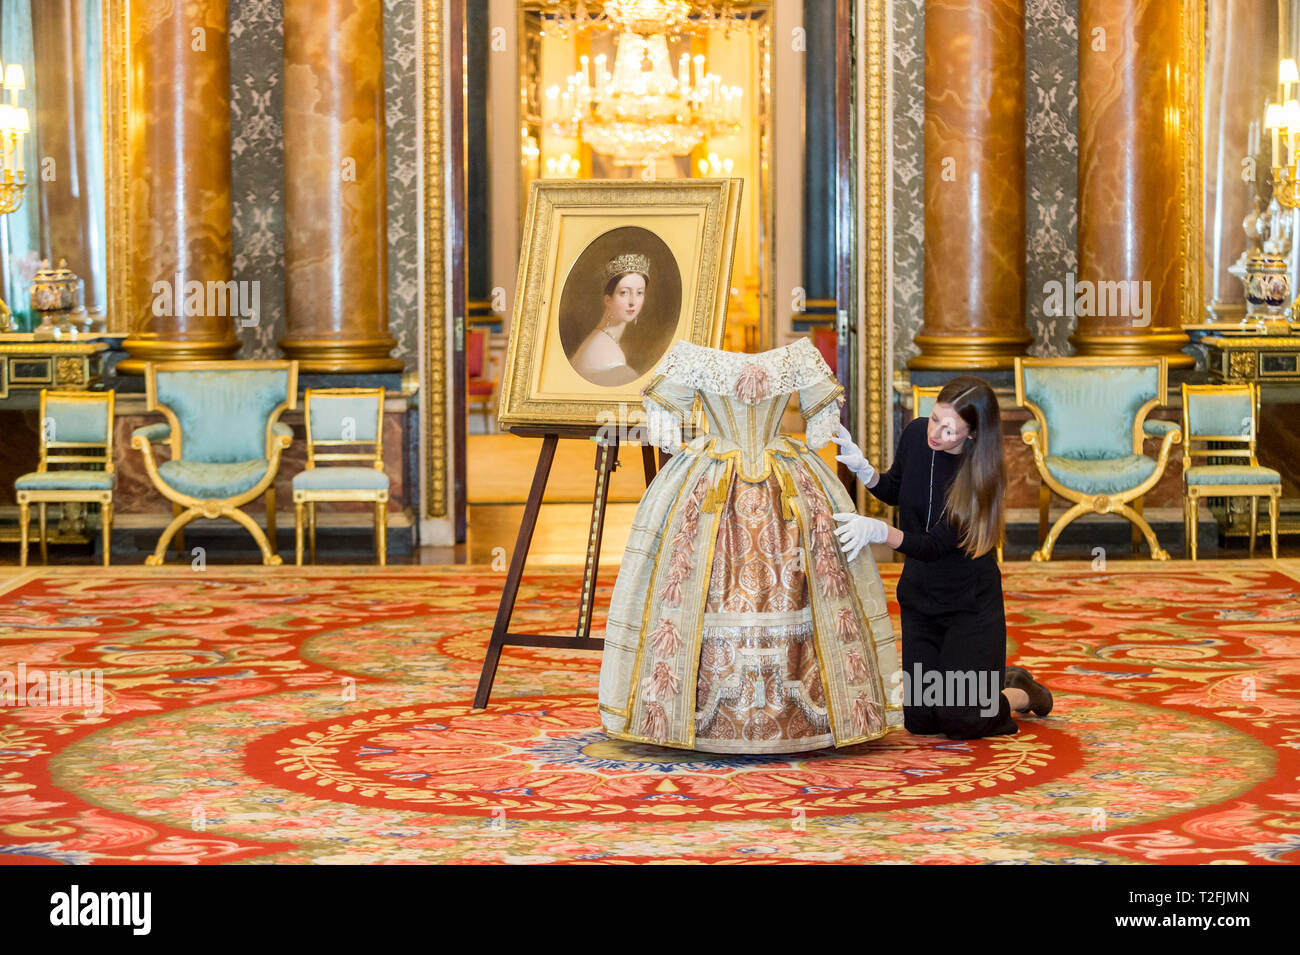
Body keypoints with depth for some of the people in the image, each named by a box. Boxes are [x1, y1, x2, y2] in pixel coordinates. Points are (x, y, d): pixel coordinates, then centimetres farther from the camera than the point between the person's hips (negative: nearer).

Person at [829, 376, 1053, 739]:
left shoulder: (982, 474, -23)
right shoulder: (916, 434, -9)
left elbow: (934, 545, -27)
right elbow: (893, 491, 11)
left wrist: (878, 531, -43)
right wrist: (861, 467, -10)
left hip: (970, 601, -5)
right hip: (919, 595, 5)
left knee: (958, 721, -10)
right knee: (919, 720, 4)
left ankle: (1022, 693, 21)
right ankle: (994, 681, 32)